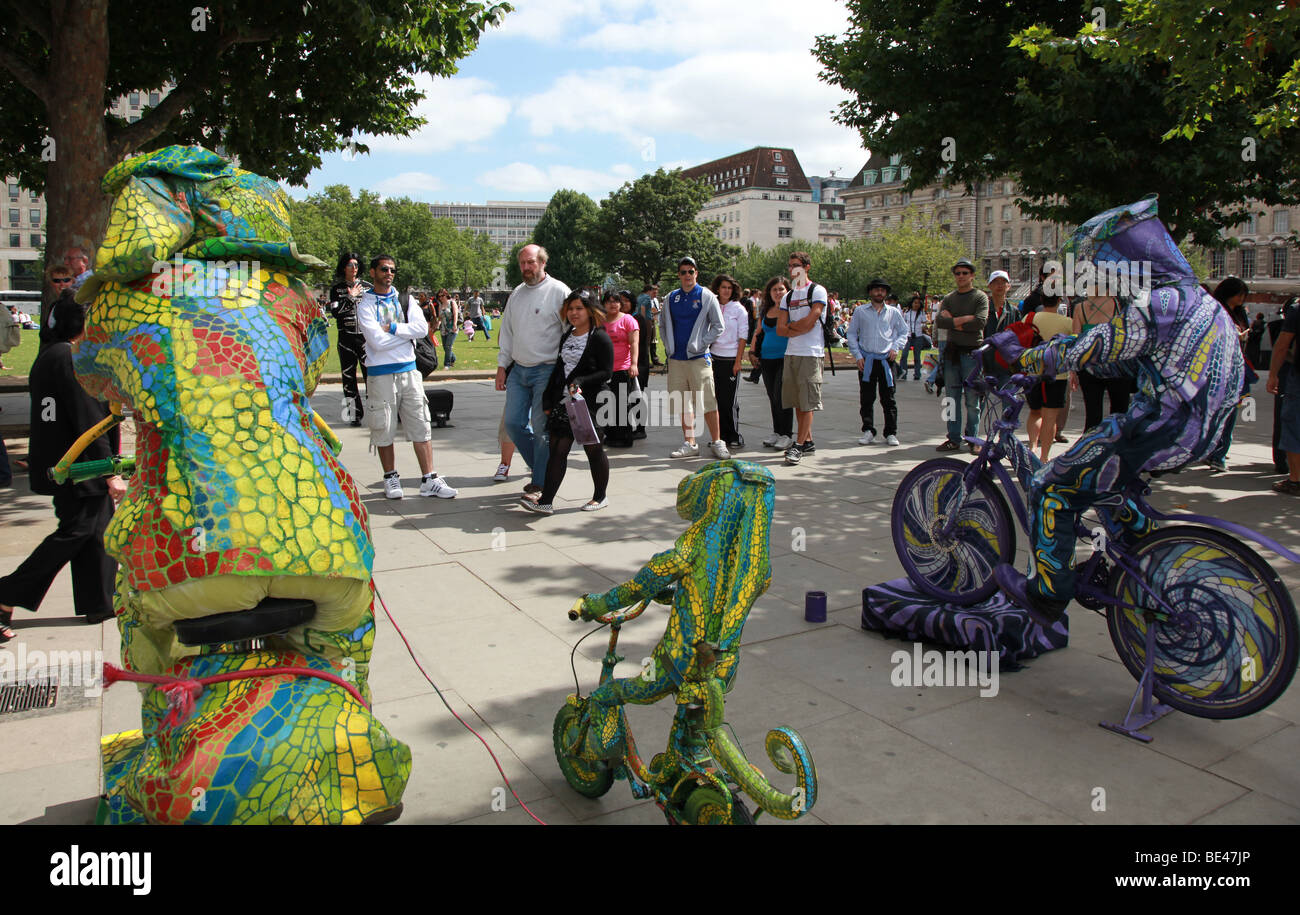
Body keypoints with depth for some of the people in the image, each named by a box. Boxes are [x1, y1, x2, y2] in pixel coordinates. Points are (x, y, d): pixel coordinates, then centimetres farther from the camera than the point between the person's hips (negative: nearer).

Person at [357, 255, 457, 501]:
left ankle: (429, 480, 5)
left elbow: (422, 328, -5)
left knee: (421, 425, 1)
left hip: (408, 370, 3)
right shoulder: (365, 305, 0)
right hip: (380, 373, -3)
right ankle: (391, 477, 20)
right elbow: (377, 341, -14)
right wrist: (406, 332, -6)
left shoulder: (405, 300, 11)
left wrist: (392, 328, -11)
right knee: (384, 429, 4)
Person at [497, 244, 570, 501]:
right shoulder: (516, 294, 14)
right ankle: (542, 467, 22)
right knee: (513, 423, 4)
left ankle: (541, 482, 8)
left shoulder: (558, 291, -6)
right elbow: (507, 332, 20)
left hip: (547, 371, -7)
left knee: (541, 427, -4)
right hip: (519, 370, 7)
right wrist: (502, 366, 16)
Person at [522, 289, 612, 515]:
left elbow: (606, 371, -11)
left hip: (590, 402, -6)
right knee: (557, 449, 0)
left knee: (593, 449, 6)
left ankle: (600, 496, 22)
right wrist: (548, 400, 15)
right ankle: (546, 501, -2)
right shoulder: (566, 337, 14)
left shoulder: (600, 338, -6)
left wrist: (581, 382, -23)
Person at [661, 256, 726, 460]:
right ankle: (689, 443, 15)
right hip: (676, 359, 4)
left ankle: (717, 442, 6)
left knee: (707, 402, -4)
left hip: (698, 358, -4)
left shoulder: (706, 296, 0)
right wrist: (668, 346, 10)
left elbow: (718, 325, 1)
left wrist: (701, 344, -6)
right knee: (683, 403, 7)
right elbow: (662, 324, 22)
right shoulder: (671, 298, 11)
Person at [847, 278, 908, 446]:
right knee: (866, 398, -1)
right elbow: (852, 334, 8)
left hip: (887, 360, 0)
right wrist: (857, 355, -1)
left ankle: (891, 433, 7)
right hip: (866, 360, 0)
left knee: (888, 399, 1)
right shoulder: (860, 312, 8)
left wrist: (896, 347, 0)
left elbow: (903, 332, 17)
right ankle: (868, 431, 8)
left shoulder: (894, 312, 11)